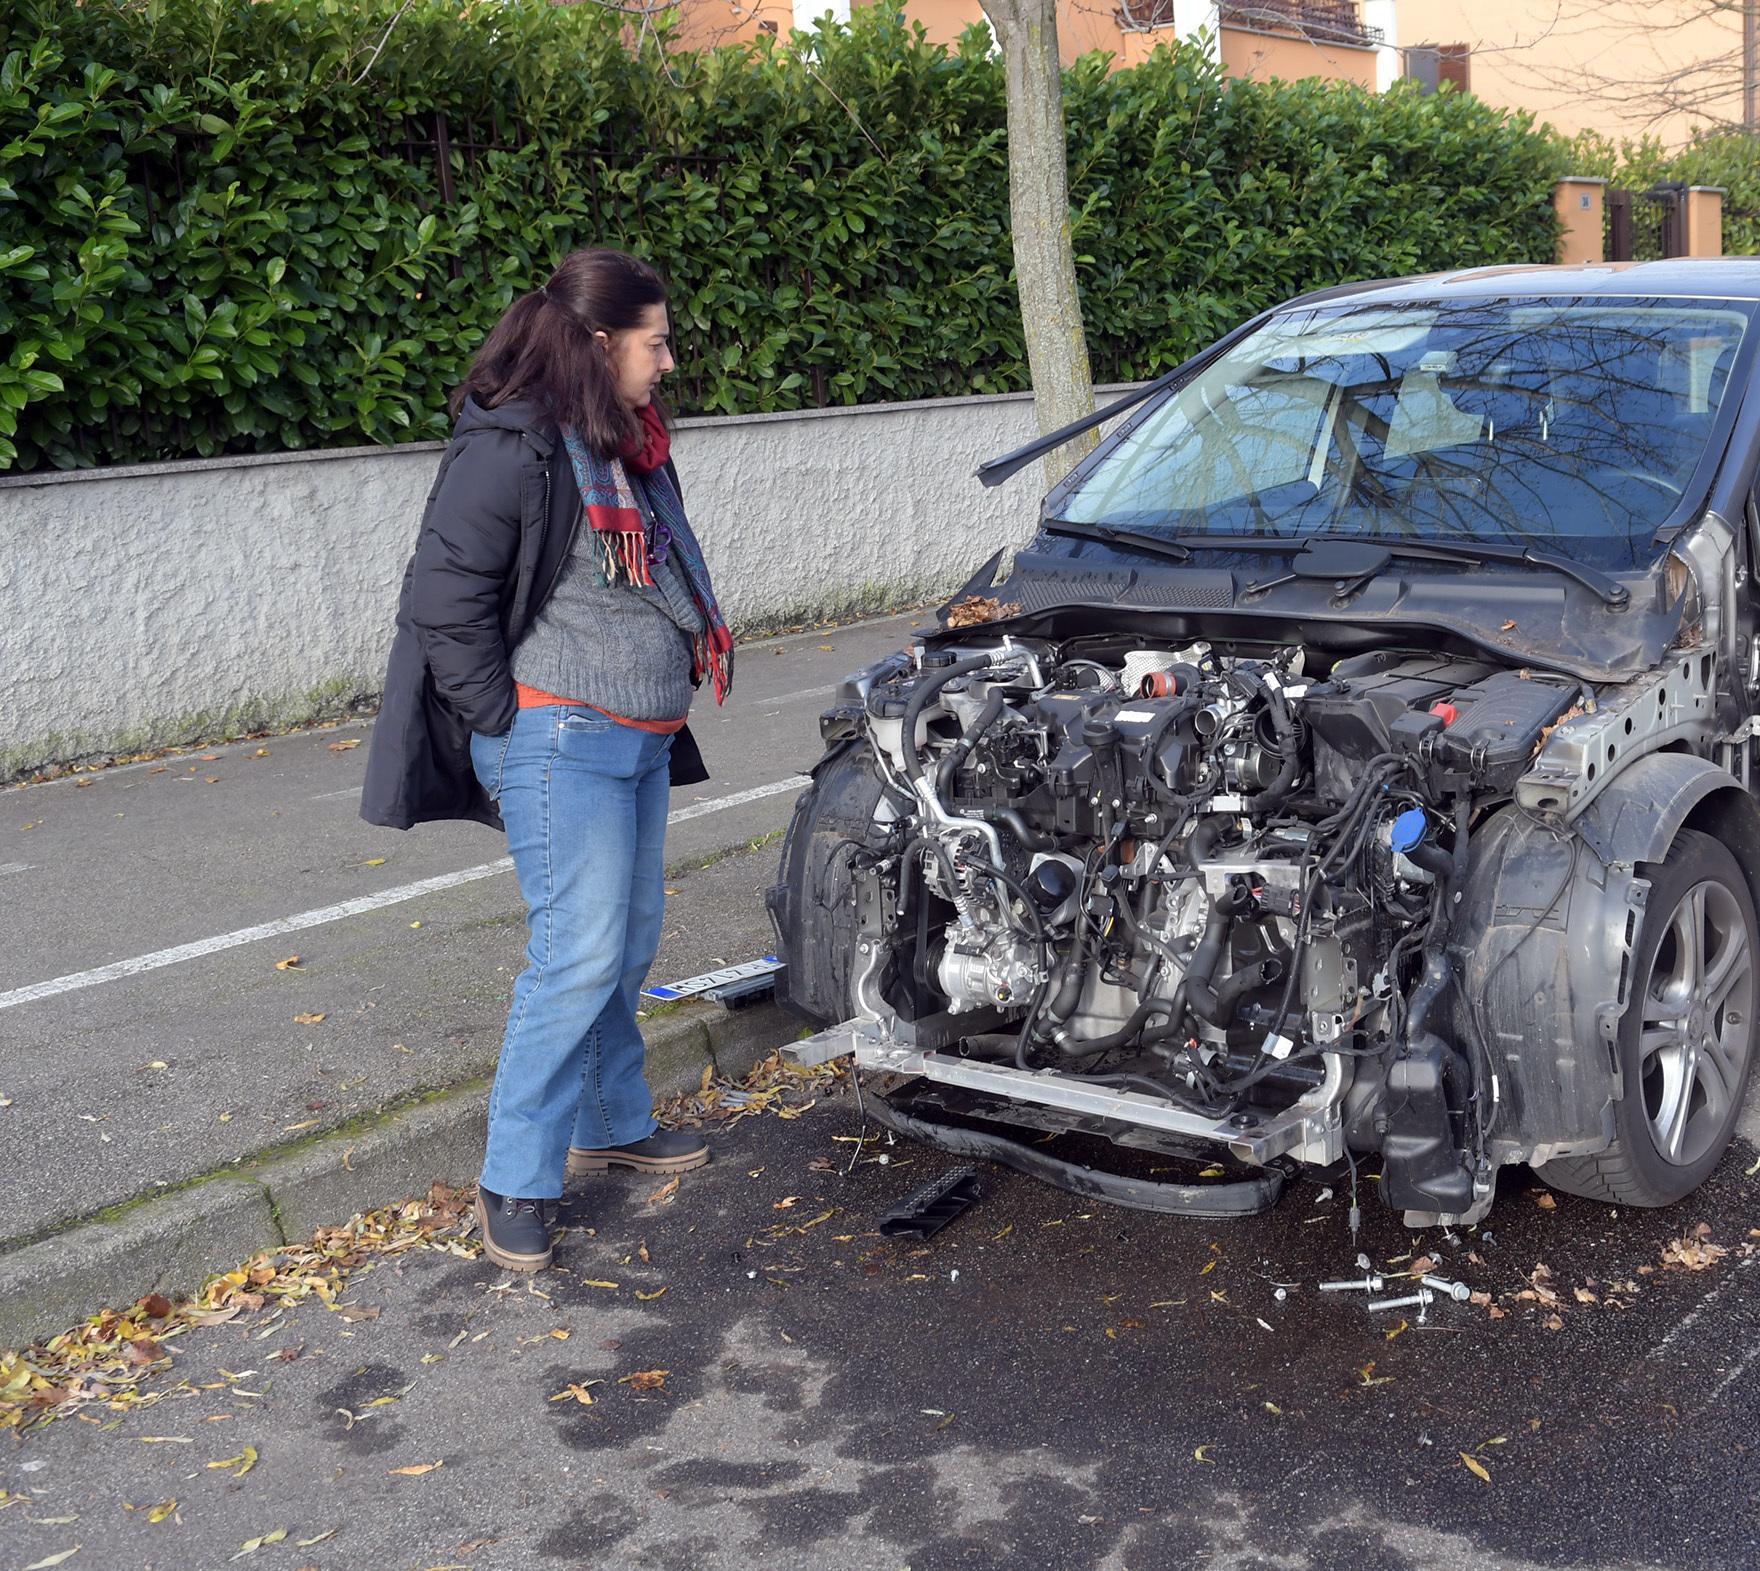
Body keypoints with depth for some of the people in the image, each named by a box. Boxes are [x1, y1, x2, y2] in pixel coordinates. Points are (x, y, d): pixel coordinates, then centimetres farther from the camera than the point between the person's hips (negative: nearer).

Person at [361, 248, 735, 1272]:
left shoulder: (630, 447, 15)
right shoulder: (514, 449, -15)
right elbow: (445, 600, -17)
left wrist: (671, 703, 19)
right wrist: (510, 722, -15)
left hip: (640, 737, 9)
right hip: (560, 740, -9)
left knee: (630, 945, 15)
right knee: (580, 954, -10)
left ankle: (612, 1123, 32)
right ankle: (519, 1184, 1)